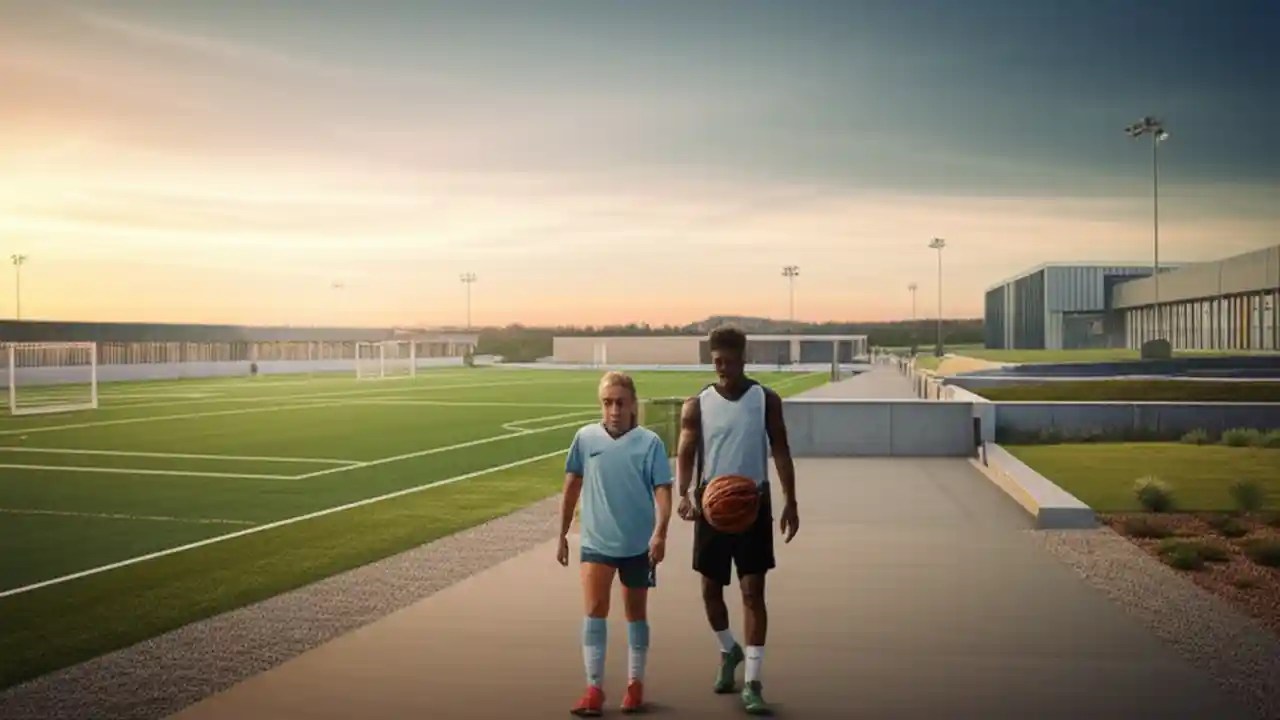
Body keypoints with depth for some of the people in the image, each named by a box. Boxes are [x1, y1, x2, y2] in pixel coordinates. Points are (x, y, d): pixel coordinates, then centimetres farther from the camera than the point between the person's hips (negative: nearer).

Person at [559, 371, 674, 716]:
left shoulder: (649, 442, -9)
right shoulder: (586, 438, -2)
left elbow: (662, 490, -11)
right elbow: (572, 487, 8)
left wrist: (660, 533, -25)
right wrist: (562, 535, 11)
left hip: (638, 544, -1)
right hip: (596, 542, 1)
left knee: (636, 613, 12)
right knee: (595, 610, -11)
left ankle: (635, 684, 28)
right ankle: (594, 689, -3)